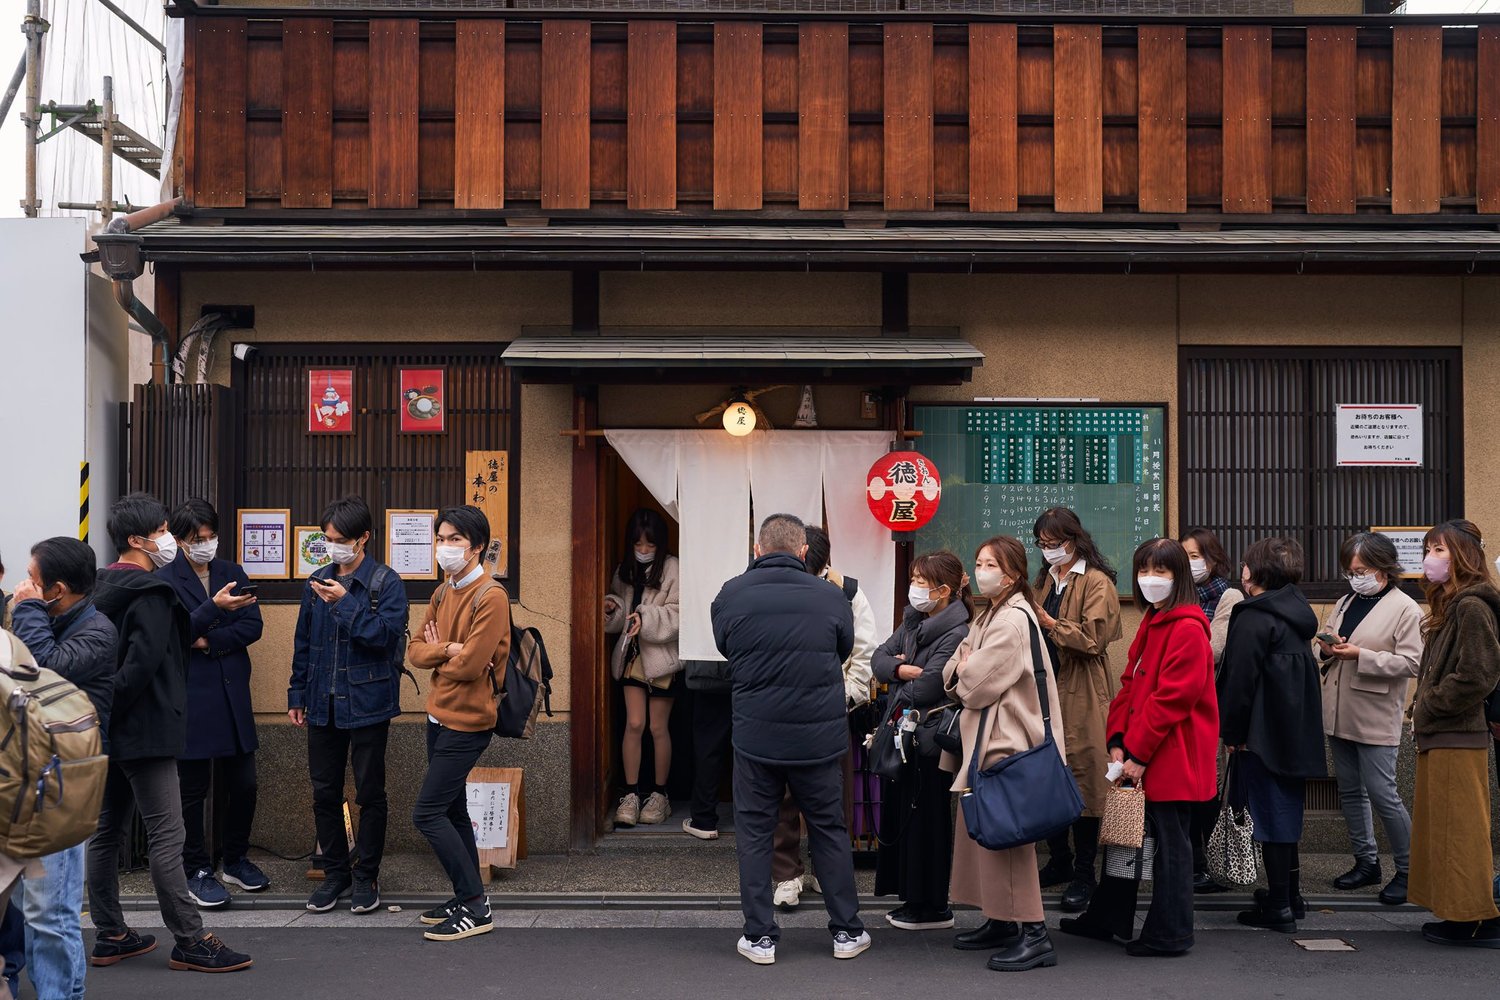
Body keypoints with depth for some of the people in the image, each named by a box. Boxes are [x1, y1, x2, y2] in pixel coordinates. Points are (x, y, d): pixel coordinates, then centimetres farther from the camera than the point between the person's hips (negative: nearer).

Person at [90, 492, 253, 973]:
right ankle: (190, 942, -1)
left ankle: (110, 936, 22)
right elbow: (142, 663, -24)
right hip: (144, 731, -10)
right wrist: (113, 710, -13)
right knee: (167, 835, -6)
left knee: (106, 831, 13)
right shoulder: (151, 592, -15)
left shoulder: (102, 588, 12)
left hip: (111, 732, 10)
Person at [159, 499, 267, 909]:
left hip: (233, 694, 4)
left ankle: (234, 859, 27)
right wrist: (214, 608, -27)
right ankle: (197, 871, 17)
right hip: (190, 696, -4)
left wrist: (210, 640, -11)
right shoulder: (165, 580, -4)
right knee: (193, 787, 5)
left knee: (242, 783, 9)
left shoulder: (233, 574, 10)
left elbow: (253, 626, 2)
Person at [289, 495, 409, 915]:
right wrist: (297, 695, 14)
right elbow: (303, 642, 15)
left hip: (367, 704, -5)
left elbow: (386, 635, -18)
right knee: (325, 794, 10)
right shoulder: (318, 582, 9)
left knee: (370, 794, 5)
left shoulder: (386, 583, -6)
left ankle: (366, 876, 17)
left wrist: (346, 604, -22)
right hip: (323, 706, 5)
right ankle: (335, 872, 23)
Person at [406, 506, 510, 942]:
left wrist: (437, 654, -3)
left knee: (427, 814, -8)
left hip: (467, 722, -9)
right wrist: (448, 651, -13)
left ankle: (475, 907, 1)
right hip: (440, 717, 9)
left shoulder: (490, 596, -17)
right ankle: (468, 899, 25)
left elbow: (470, 664, -22)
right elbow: (415, 649, 7)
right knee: (452, 812, 14)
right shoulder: (442, 592, 11)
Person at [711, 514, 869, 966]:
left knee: (754, 833, 12)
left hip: (755, 737, 0)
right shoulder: (830, 597, -7)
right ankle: (847, 931, 22)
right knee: (829, 830, 15)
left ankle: (760, 936, 14)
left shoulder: (730, 596, -6)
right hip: (819, 737, 1)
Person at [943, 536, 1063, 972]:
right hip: (985, 738, 10)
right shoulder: (988, 617, 16)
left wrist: (963, 676, 2)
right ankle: (1000, 921, 23)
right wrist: (963, 670, -8)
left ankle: (1032, 934, -5)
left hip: (1006, 741, -10)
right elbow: (953, 671, 13)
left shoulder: (1014, 620, -15)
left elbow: (977, 684, -19)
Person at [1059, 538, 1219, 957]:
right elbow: (1130, 684, 13)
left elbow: (1172, 698, -20)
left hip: (1172, 759, -9)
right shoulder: (1152, 624, 15)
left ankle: (1169, 934, 12)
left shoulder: (1187, 628, -16)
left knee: (1170, 843, 1)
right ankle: (1107, 918, 30)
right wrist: (1118, 743, 2)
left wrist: (1138, 753, -17)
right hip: (1138, 757, 9)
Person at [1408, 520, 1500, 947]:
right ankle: (1460, 913, 20)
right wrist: (1424, 708, 10)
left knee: (1460, 830, -5)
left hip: (1456, 739, -10)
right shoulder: (1451, 606, 17)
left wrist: (1428, 706, -13)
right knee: (1443, 828, 13)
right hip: (1439, 736, 10)